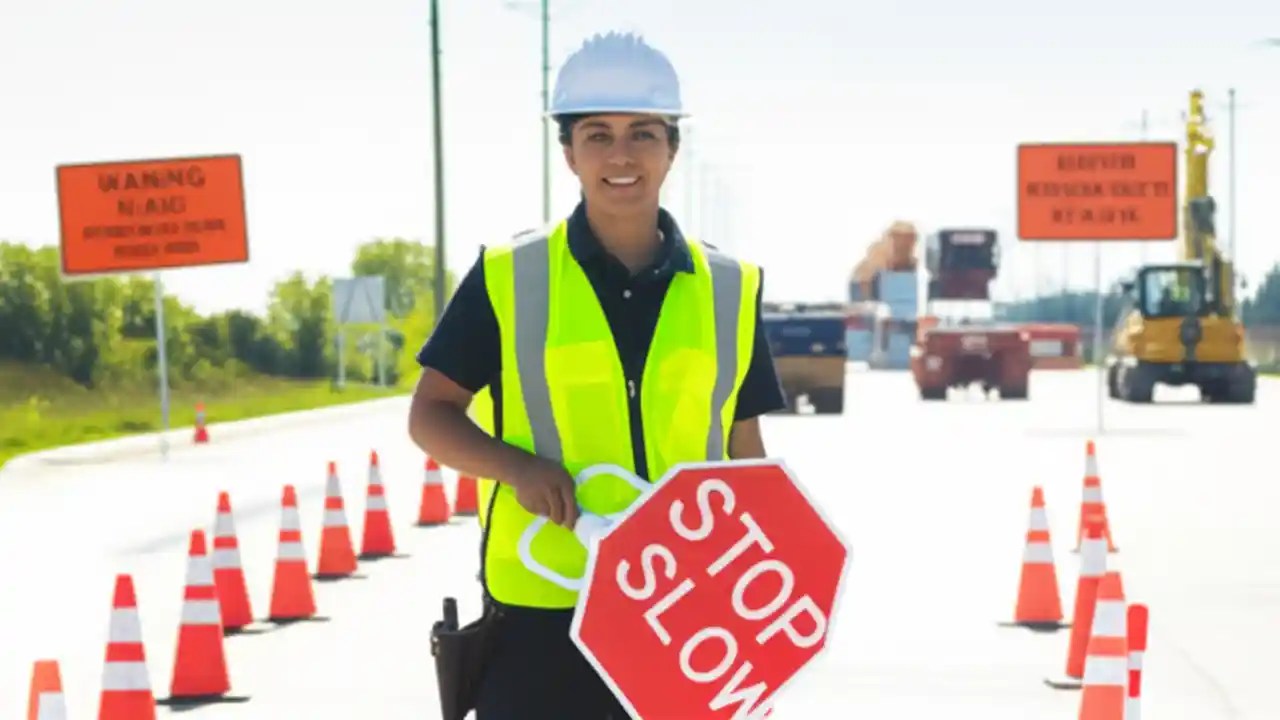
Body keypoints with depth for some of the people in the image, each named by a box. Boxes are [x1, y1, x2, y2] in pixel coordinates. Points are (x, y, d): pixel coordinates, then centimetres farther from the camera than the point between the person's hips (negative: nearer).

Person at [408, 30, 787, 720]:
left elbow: (747, 460, 13)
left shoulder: (729, 290, 6)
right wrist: (516, 466, -14)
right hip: (541, 611, -2)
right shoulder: (507, 278, 0)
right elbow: (430, 415, 4)